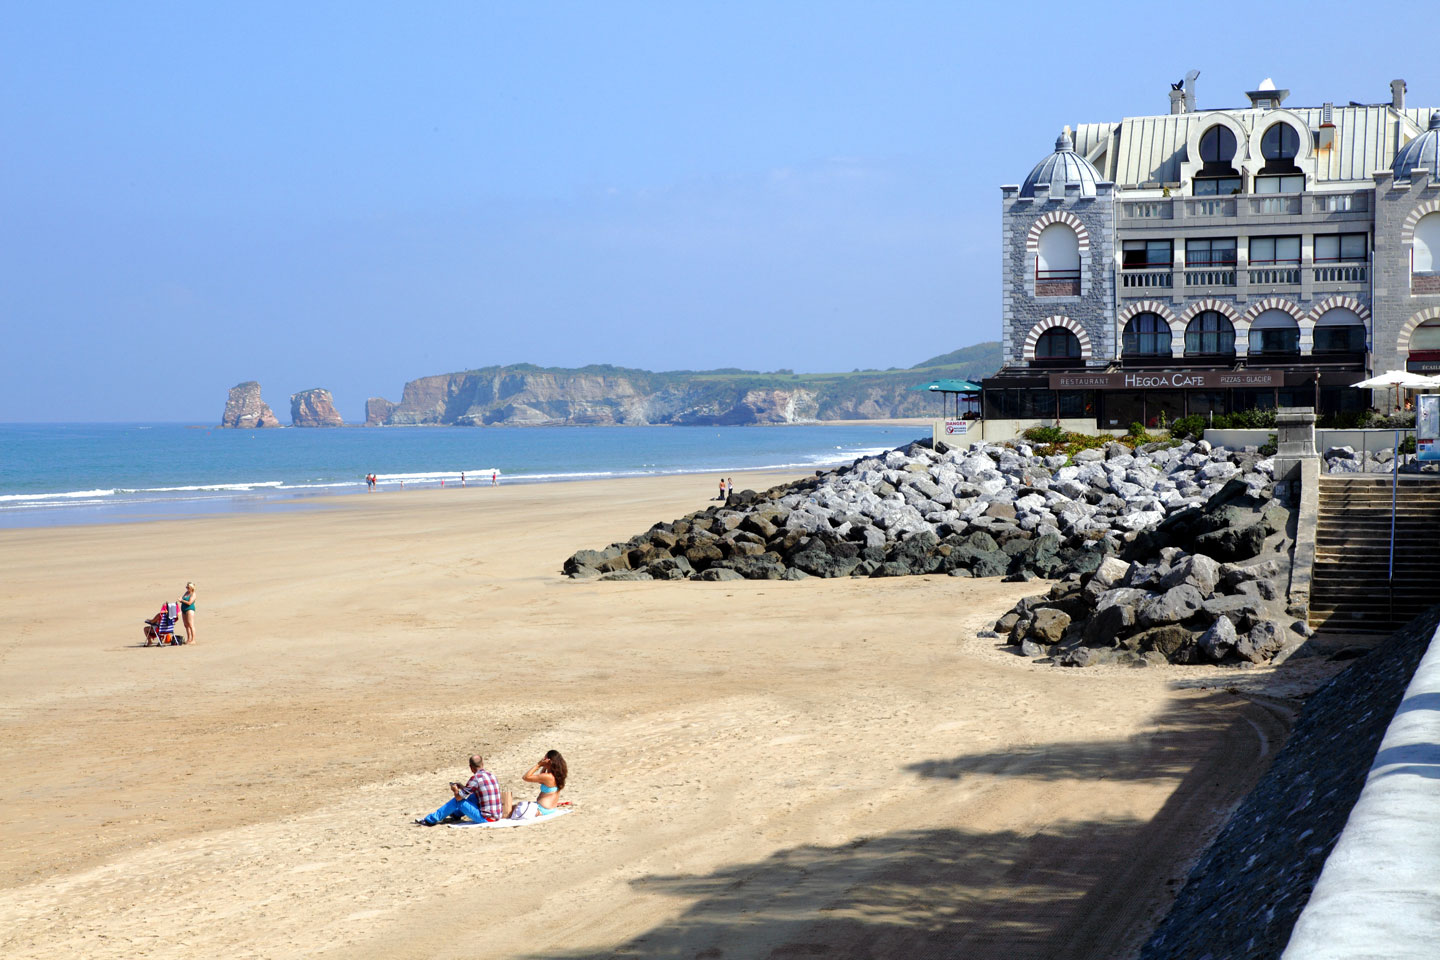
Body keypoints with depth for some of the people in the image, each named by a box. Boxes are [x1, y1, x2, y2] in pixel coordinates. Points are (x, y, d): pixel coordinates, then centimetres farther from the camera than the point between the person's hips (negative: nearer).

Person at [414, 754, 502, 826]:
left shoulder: (475, 778, -14)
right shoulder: (491, 775, 11)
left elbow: (459, 797, -7)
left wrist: (455, 790, 14)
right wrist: (462, 786, 28)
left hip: (485, 818, -8)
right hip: (497, 816, 8)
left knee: (457, 801, 0)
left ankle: (431, 820, 9)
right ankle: (455, 814, 43)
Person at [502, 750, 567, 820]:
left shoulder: (548, 777, -24)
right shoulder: (558, 774, 3)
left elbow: (526, 777, -17)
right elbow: (540, 780, 20)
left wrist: (539, 764, -15)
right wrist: (544, 767, 7)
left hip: (541, 810, -10)